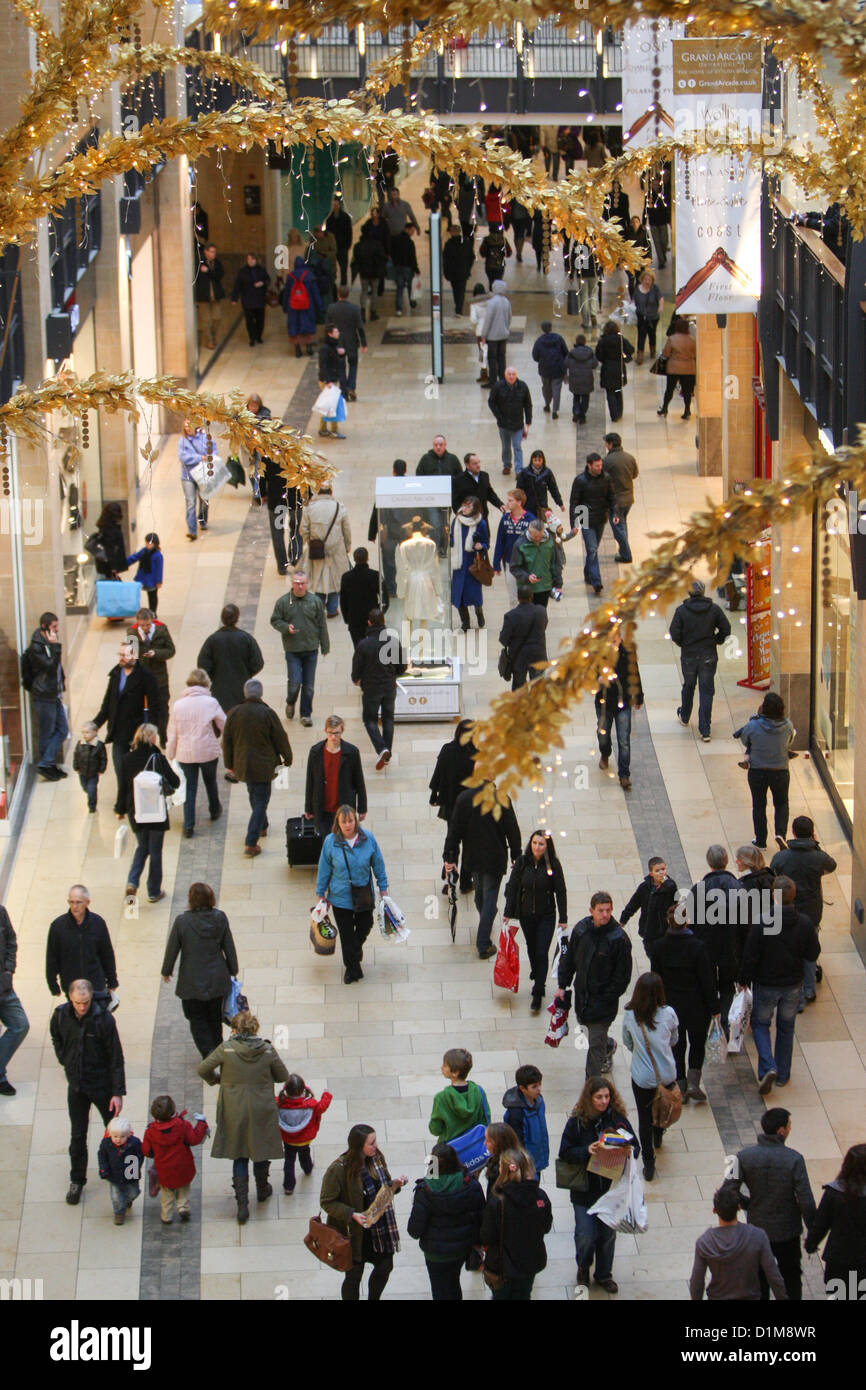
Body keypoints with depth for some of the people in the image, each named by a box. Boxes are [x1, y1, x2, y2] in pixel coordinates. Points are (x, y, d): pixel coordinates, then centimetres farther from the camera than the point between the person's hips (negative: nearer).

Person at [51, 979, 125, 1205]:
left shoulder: (104, 1019, -21)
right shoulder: (61, 1015, -11)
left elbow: (116, 1058, -15)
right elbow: (56, 1040, 14)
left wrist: (118, 1092, -15)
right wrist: (65, 1061, 4)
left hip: (102, 1084, -2)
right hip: (76, 1084, 2)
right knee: (78, 1136, 7)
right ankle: (77, 1181, 21)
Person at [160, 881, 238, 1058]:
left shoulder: (182, 921, -19)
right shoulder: (220, 918, -10)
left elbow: (172, 949, -8)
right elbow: (229, 948, -1)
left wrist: (166, 971, 9)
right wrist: (232, 970, 14)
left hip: (192, 982, -3)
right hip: (217, 979, 3)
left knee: (197, 1019, 9)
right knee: (215, 1017, 21)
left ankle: (208, 1052, -5)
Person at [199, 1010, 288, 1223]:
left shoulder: (226, 1049, -17)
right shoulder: (267, 1050, -14)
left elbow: (203, 1069, -8)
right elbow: (283, 1076, -3)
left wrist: (215, 1079, 13)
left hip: (235, 1112, -1)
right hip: (262, 1110, 1)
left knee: (239, 1157, 12)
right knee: (261, 1150, 23)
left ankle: (242, 1204, 5)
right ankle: (262, 1189, 44)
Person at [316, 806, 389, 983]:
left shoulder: (368, 838, -13)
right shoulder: (331, 842, -15)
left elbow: (378, 864, 0)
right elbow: (324, 869, -3)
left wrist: (383, 889, 7)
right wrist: (321, 895, 3)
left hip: (364, 896, 1)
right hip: (340, 897, -1)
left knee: (365, 926, 19)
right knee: (346, 934, 9)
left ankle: (356, 948, 53)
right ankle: (352, 968, 30)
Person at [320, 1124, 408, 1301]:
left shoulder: (377, 1158, -3)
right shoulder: (339, 1169, -23)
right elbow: (327, 1202, -17)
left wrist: (394, 1184, -12)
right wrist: (352, 1215, -28)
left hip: (380, 1228, 6)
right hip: (355, 1233, -6)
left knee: (385, 1266, 18)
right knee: (354, 1275, 6)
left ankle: (373, 1299, 42)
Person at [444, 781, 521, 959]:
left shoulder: (463, 798, -9)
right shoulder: (501, 799, -16)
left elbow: (454, 829, -4)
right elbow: (512, 830, -10)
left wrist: (450, 857, 2)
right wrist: (516, 856, 3)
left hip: (472, 857, 3)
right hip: (495, 858, -3)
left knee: (480, 892, 26)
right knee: (490, 897, 4)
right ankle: (483, 946, 2)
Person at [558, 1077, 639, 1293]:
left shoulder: (618, 1119, -5)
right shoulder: (577, 1121, -10)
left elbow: (635, 1146, 2)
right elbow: (565, 1152, -9)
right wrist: (587, 1151, -26)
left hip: (611, 1188, 2)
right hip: (585, 1190, -2)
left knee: (608, 1233, 13)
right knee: (586, 1235, 0)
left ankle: (604, 1274, 34)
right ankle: (583, 1270, 30)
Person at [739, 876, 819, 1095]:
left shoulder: (761, 923, -22)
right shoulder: (804, 923, -13)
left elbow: (749, 957, -16)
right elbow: (812, 954, -4)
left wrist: (745, 980, -1)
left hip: (766, 984, -3)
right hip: (793, 985, 3)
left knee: (760, 1024, 15)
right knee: (786, 1028, 19)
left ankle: (768, 1068, -5)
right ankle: (783, 1075, 26)